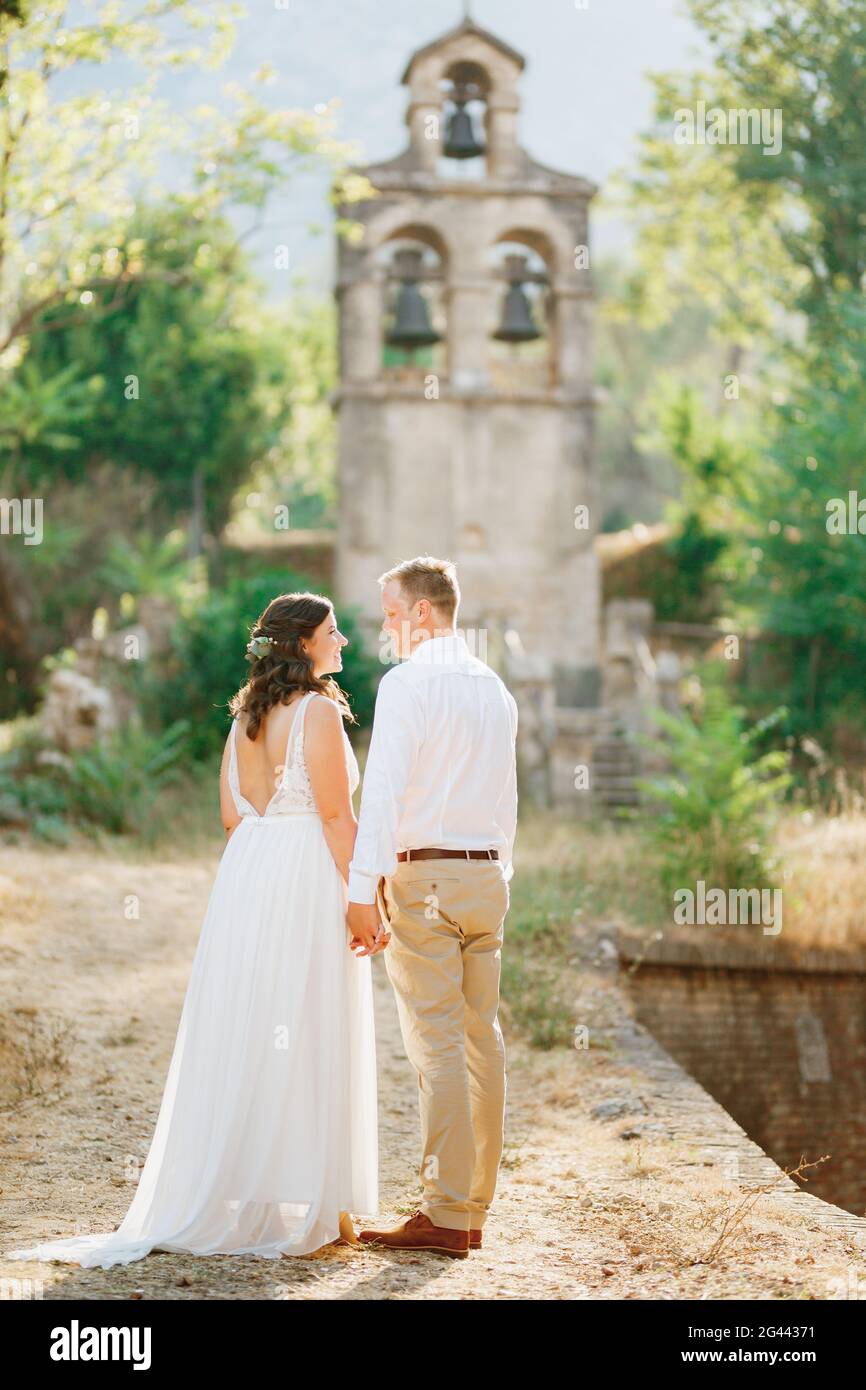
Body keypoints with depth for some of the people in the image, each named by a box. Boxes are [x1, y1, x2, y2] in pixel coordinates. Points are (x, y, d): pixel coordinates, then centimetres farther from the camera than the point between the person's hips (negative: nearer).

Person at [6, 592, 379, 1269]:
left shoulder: (246, 715, 13)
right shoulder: (319, 711, -9)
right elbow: (336, 814, -14)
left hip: (243, 876, 7)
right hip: (307, 881, -7)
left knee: (241, 1035, 9)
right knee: (309, 1039, -3)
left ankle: (227, 1199, 13)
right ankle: (309, 1205, 1)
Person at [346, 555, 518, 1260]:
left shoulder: (406, 682, -8)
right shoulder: (495, 687, 16)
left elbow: (384, 788, -15)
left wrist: (363, 889, -16)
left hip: (423, 874, -7)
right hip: (487, 872, 7)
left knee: (436, 1043, -7)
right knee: (482, 1038, 8)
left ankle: (445, 1215, -7)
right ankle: (474, 1207, 13)